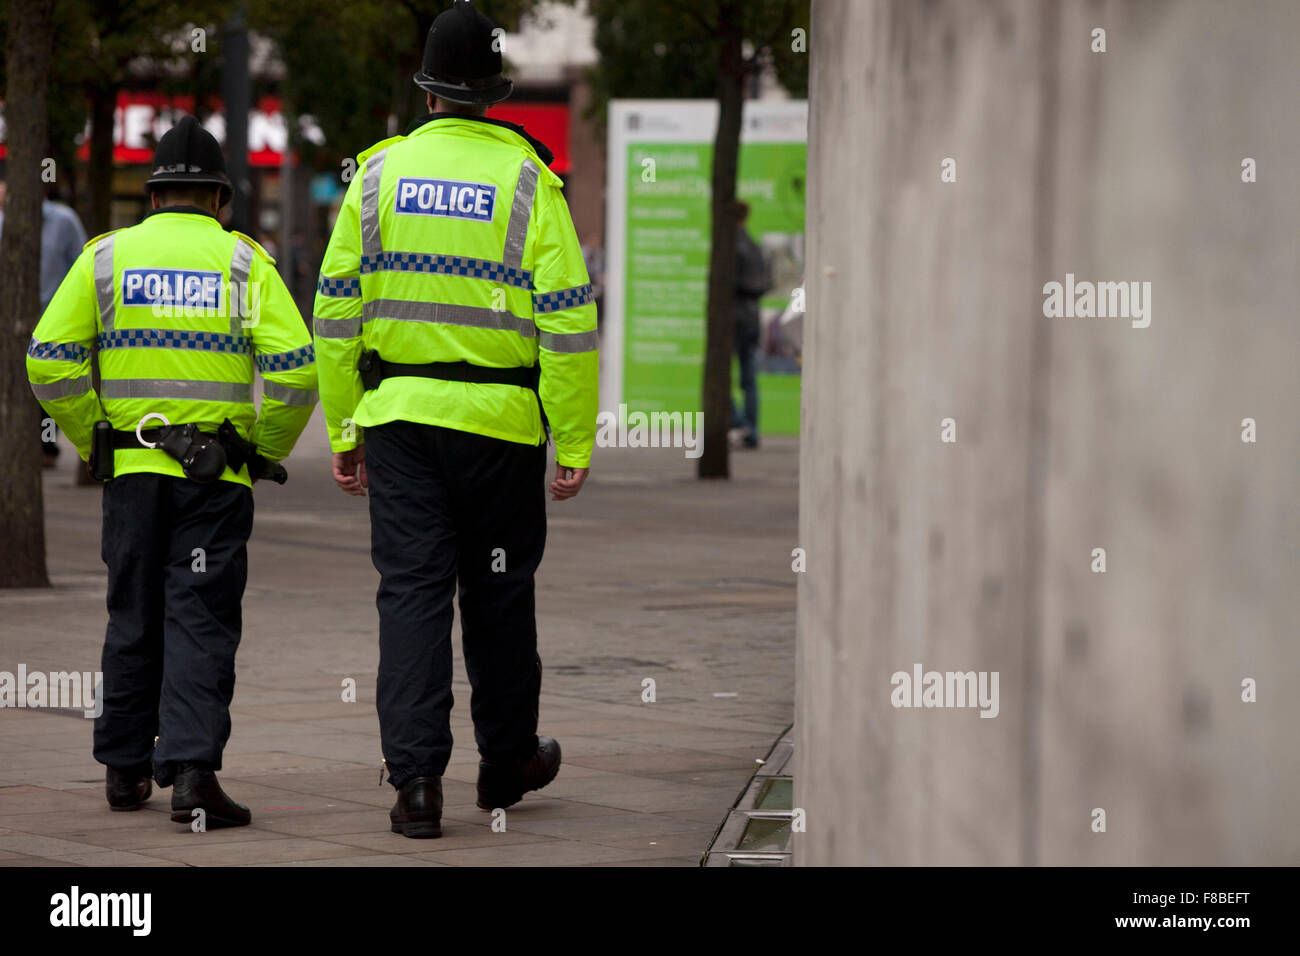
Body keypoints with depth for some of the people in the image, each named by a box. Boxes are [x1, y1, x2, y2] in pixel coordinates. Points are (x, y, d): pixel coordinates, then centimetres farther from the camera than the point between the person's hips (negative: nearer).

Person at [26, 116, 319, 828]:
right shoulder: (244, 261, 2)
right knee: (200, 622, -2)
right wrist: (267, 450, 3)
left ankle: (124, 768, 21)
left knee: (133, 621, 14)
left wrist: (94, 443, 8)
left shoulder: (107, 256, 5)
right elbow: (295, 367, -9)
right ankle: (190, 772, -14)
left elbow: (50, 360, -2)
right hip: (217, 476, -2)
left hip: (130, 468, 2)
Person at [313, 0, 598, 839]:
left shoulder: (380, 174, 2)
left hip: (398, 417, 1)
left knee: (412, 591, 0)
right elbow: (568, 322, -8)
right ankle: (507, 764, 27)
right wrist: (576, 443, -3)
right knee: (498, 595, 13)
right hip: (502, 423, -1)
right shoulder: (528, 182, -5)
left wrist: (344, 428, 11)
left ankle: (416, 776, -11)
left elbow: (337, 310, 4)